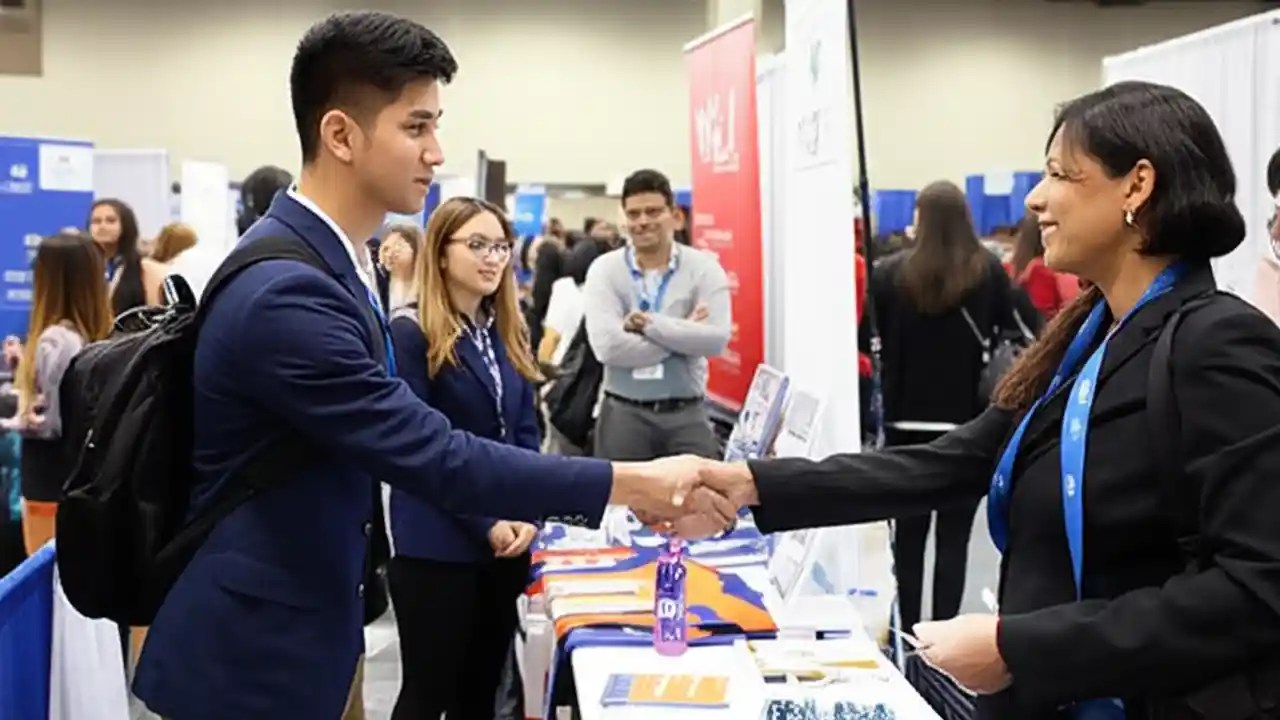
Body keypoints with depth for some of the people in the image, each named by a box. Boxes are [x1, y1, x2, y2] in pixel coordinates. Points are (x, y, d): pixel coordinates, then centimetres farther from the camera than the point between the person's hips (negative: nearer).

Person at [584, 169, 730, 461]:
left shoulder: (704, 267, 1)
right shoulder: (605, 270, -1)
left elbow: (716, 339, -14)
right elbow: (607, 345, -16)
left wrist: (648, 323, -16)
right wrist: (685, 333, -14)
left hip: (687, 413, 0)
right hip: (624, 413, 0)